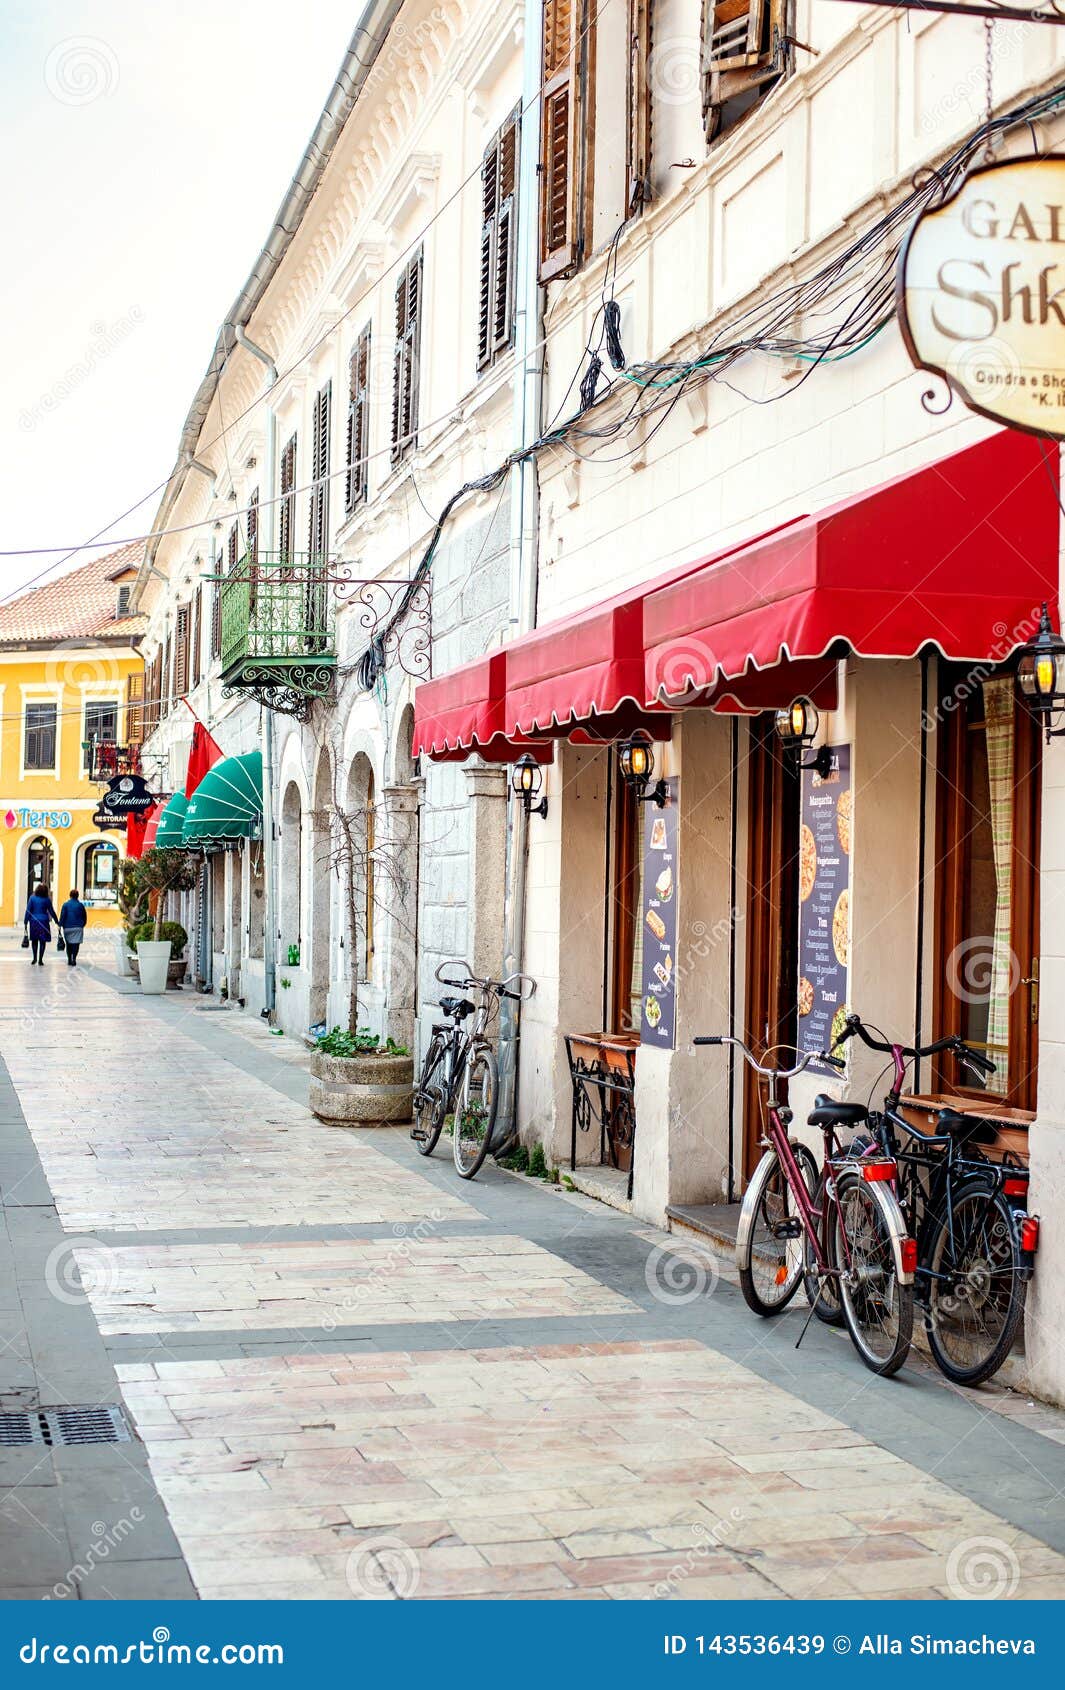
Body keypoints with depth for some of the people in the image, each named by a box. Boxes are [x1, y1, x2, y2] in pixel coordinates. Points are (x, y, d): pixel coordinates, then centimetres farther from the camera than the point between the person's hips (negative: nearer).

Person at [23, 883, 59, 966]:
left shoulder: (32, 898, -1)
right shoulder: (47, 900, -1)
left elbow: (28, 911, -3)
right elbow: (51, 912, 3)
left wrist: (25, 922, 1)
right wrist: (57, 922, 11)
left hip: (34, 921, 1)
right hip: (44, 921, -1)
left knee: (34, 940, 15)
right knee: (42, 941, 4)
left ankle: (34, 957, 14)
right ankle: (40, 959, 1)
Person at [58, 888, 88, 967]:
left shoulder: (66, 905, -1)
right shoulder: (80, 905, 3)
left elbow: (62, 916, -7)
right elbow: (85, 916, 8)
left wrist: (60, 925, -5)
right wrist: (83, 925, 21)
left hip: (68, 927, 1)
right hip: (78, 927, -1)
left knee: (69, 944, 13)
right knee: (76, 943, -5)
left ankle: (69, 960, 18)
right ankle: (74, 959, -20)